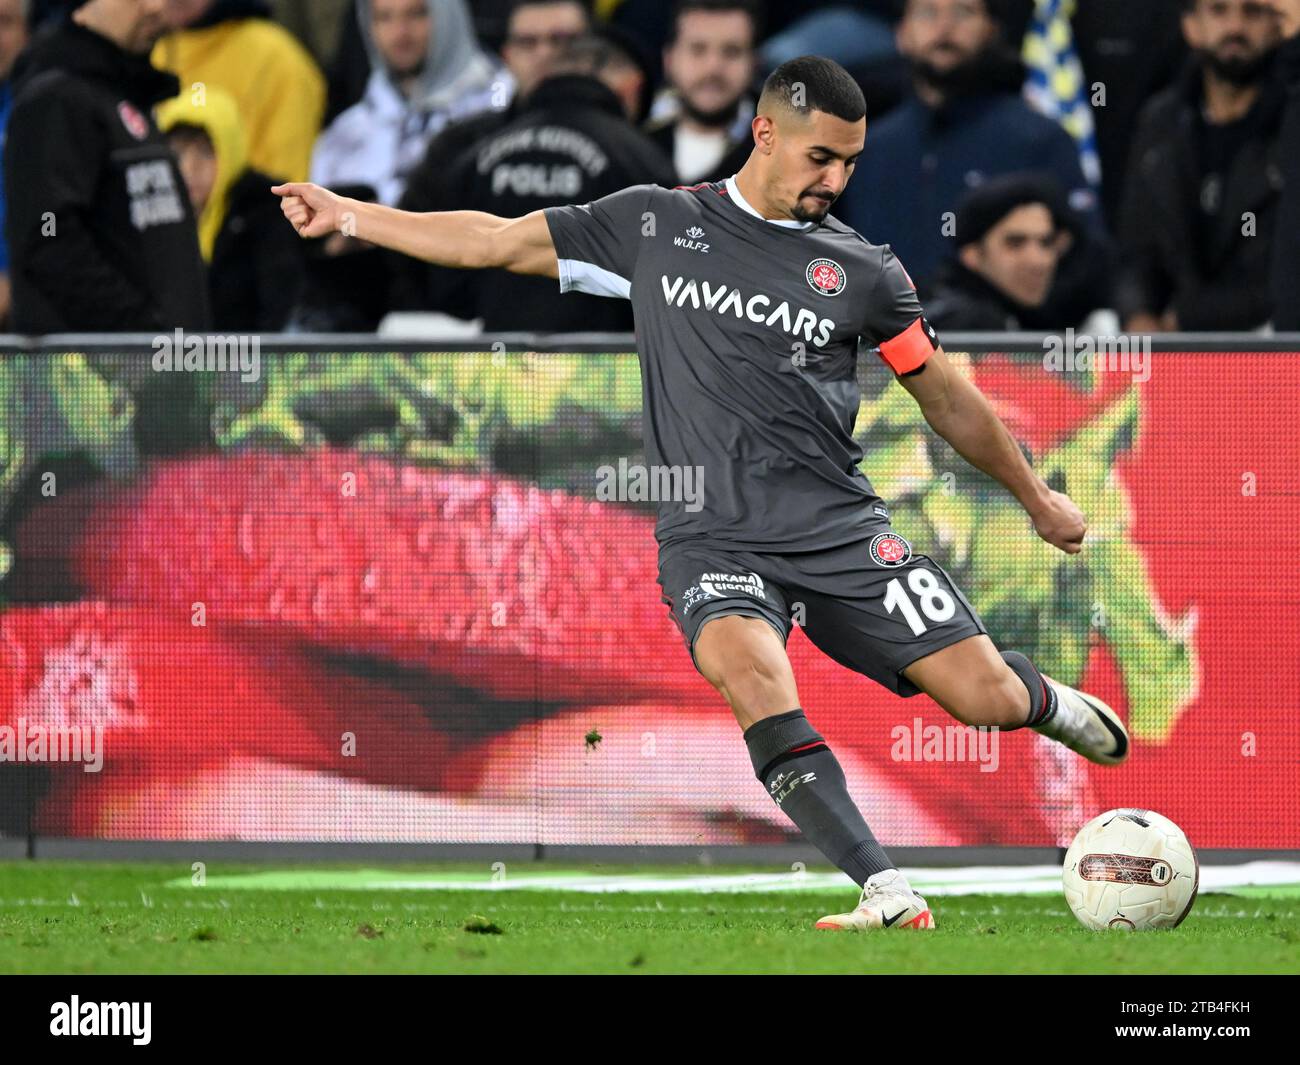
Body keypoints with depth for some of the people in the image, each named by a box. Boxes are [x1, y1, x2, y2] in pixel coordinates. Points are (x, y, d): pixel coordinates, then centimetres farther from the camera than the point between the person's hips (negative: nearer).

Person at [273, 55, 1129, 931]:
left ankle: (1046, 699, 30)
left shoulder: (862, 269, 6)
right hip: (713, 538, -1)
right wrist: (346, 215, 11)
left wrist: (1037, 498, 24)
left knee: (987, 699, -11)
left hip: (840, 530, 1)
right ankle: (888, 895, -34)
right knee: (750, 667, -34)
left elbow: (948, 399, 18)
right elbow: (499, 242, 12)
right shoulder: (657, 225, 6)